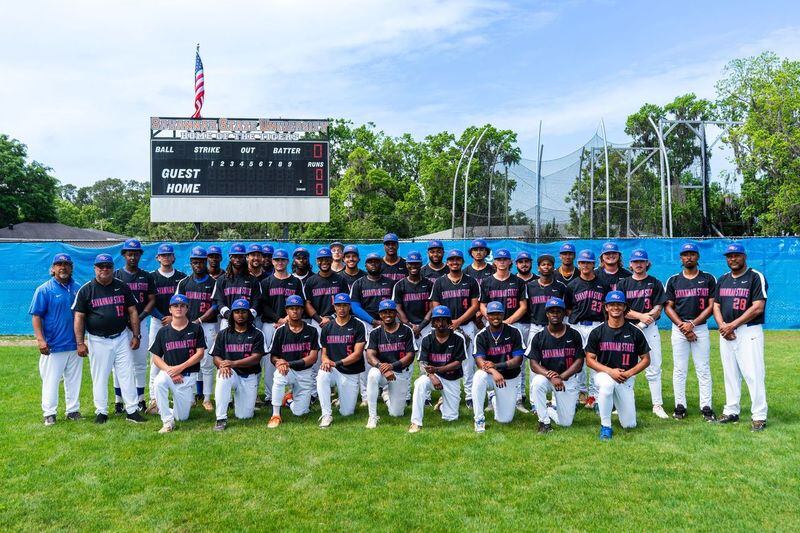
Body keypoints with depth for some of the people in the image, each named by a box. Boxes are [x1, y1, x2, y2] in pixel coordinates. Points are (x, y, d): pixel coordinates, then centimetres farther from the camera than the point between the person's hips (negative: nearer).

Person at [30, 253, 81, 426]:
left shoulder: (77, 289, 8)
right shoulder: (44, 290, -4)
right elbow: (36, 316, -7)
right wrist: (40, 339, -17)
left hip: (75, 345, 4)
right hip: (53, 346, -4)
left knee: (74, 379, 12)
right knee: (51, 381, 1)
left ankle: (73, 410, 22)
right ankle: (49, 413, 12)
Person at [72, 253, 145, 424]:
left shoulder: (122, 287, 5)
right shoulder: (86, 290, -2)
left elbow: (132, 311, 7)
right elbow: (79, 317, -3)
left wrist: (136, 335, 1)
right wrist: (80, 343, -9)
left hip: (122, 338, 2)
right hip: (98, 341, -2)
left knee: (127, 374, 3)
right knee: (99, 377, 7)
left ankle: (132, 410, 9)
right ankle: (101, 411, 19)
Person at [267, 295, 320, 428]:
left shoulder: (311, 331, -2)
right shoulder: (280, 331, -1)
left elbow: (313, 357, -9)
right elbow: (273, 356, 1)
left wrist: (289, 363, -21)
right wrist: (278, 361, -25)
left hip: (305, 373, 1)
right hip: (288, 371, -1)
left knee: (299, 412, -6)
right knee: (279, 376, -37)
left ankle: (289, 398, 29)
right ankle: (276, 415, -24)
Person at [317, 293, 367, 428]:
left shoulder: (358, 326, -4)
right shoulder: (327, 327, 7)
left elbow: (357, 354, -11)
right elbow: (324, 353, 8)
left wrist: (337, 363, -23)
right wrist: (326, 361, -17)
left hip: (351, 374, -2)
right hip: (333, 371, 2)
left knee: (347, 412, -3)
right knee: (322, 376, -34)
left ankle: (342, 399, 33)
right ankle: (326, 414, -21)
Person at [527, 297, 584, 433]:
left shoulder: (574, 335, -1)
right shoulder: (539, 337, -3)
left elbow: (579, 362, -4)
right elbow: (533, 364, -8)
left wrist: (561, 377, -17)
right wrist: (551, 376, -26)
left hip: (568, 379, 1)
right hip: (546, 377, 0)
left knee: (566, 423, -6)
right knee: (537, 382, -36)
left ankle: (547, 409, 28)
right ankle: (544, 422, -17)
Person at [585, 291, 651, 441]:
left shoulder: (635, 332, -1)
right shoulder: (597, 332, -3)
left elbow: (646, 359, 4)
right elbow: (590, 359, -3)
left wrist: (629, 373, -12)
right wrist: (611, 371, -18)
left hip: (627, 378, 2)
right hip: (603, 373, -1)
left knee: (629, 424, -4)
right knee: (607, 383, -40)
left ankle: (612, 402, 30)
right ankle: (606, 427, -22)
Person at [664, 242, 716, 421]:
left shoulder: (709, 279, 4)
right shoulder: (673, 280, 7)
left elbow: (711, 306, -1)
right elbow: (668, 307, 3)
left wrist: (692, 324, -11)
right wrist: (682, 326, -10)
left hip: (701, 328, -1)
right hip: (679, 328, 1)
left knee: (703, 369, 1)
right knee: (679, 369, 4)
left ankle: (706, 407, 6)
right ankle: (680, 406, 10)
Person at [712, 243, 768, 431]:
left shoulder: (756, 277, -5)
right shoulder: (723, 279, 14)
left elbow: (758, 307, -13)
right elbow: (716, 305, 14)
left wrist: (733, 324, -15)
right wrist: (722, 325, -5)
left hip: (749, 332, -6)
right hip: (726, 332, 6)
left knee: (753, 374, -8)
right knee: (730, 373, 11)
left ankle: (759, 416, -1)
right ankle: (731, 412, 19)